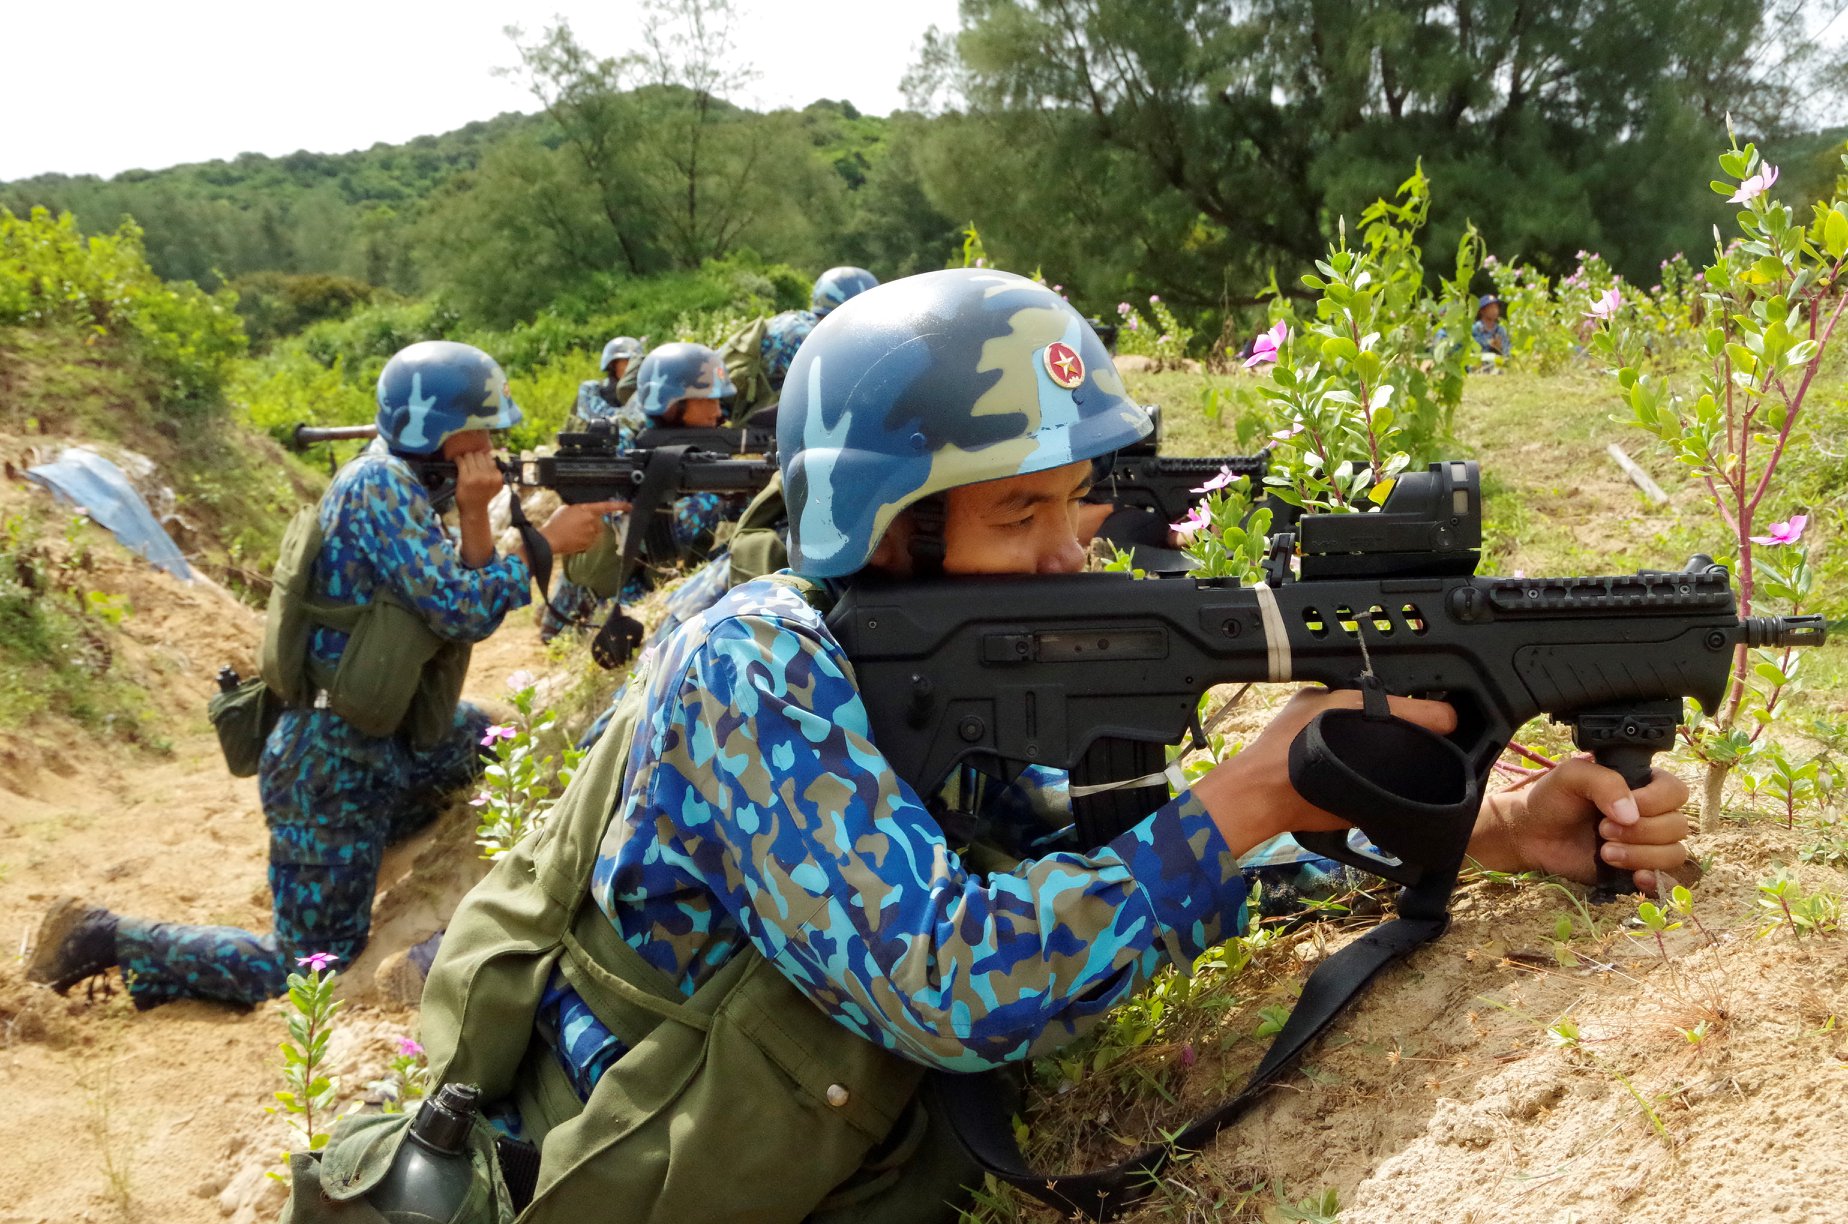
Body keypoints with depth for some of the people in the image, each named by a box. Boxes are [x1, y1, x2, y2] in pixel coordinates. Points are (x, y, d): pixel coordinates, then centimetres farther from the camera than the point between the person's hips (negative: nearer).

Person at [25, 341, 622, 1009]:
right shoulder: (381, 483, -17)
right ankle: (105, 936, 5)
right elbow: (461, 613, -21)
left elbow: (464, 600, 7)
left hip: (378, 741, 9)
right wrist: (546, 542, -13)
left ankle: (366, 844, 28)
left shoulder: (408, 484, 10)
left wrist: (475, 515, -6)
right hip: (330, 762, -9)